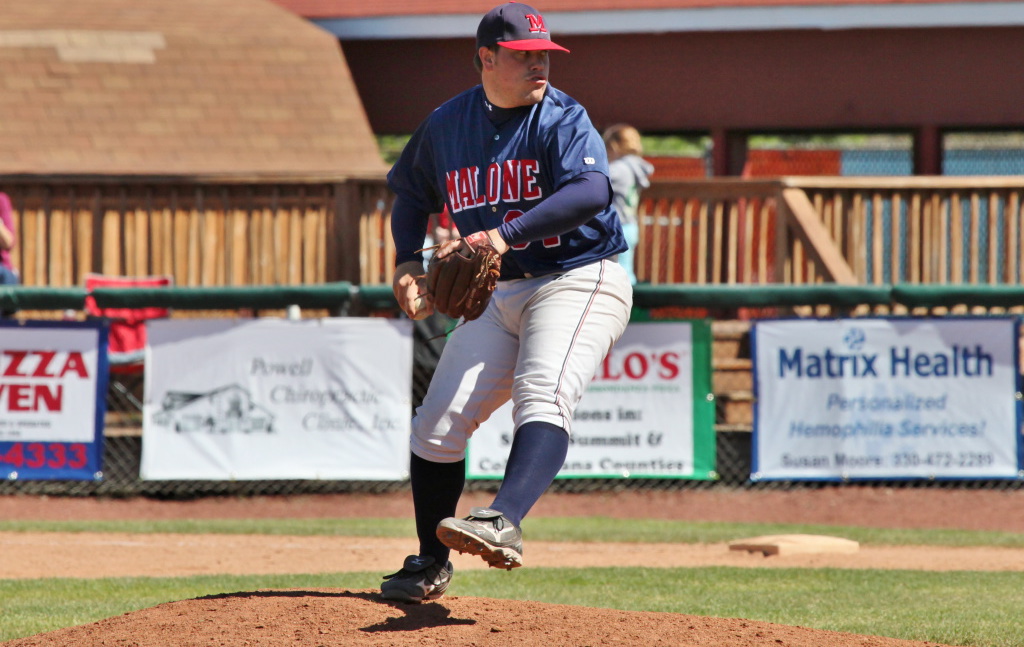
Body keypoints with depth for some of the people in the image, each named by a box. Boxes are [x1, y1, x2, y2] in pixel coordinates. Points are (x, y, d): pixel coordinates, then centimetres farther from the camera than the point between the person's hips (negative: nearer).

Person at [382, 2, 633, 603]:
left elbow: (590, 192, -28)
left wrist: (505, 234, -37)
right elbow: (412, 193, 24)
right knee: (440, 420, 0)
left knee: (543, 395, -30)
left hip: (579, 282, -6)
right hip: (497, 294, 6)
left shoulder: (563, 119, -10)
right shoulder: (447, 125, 6)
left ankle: (502, 524, -51)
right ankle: (431, 565, 17)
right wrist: (409, 264, 6)